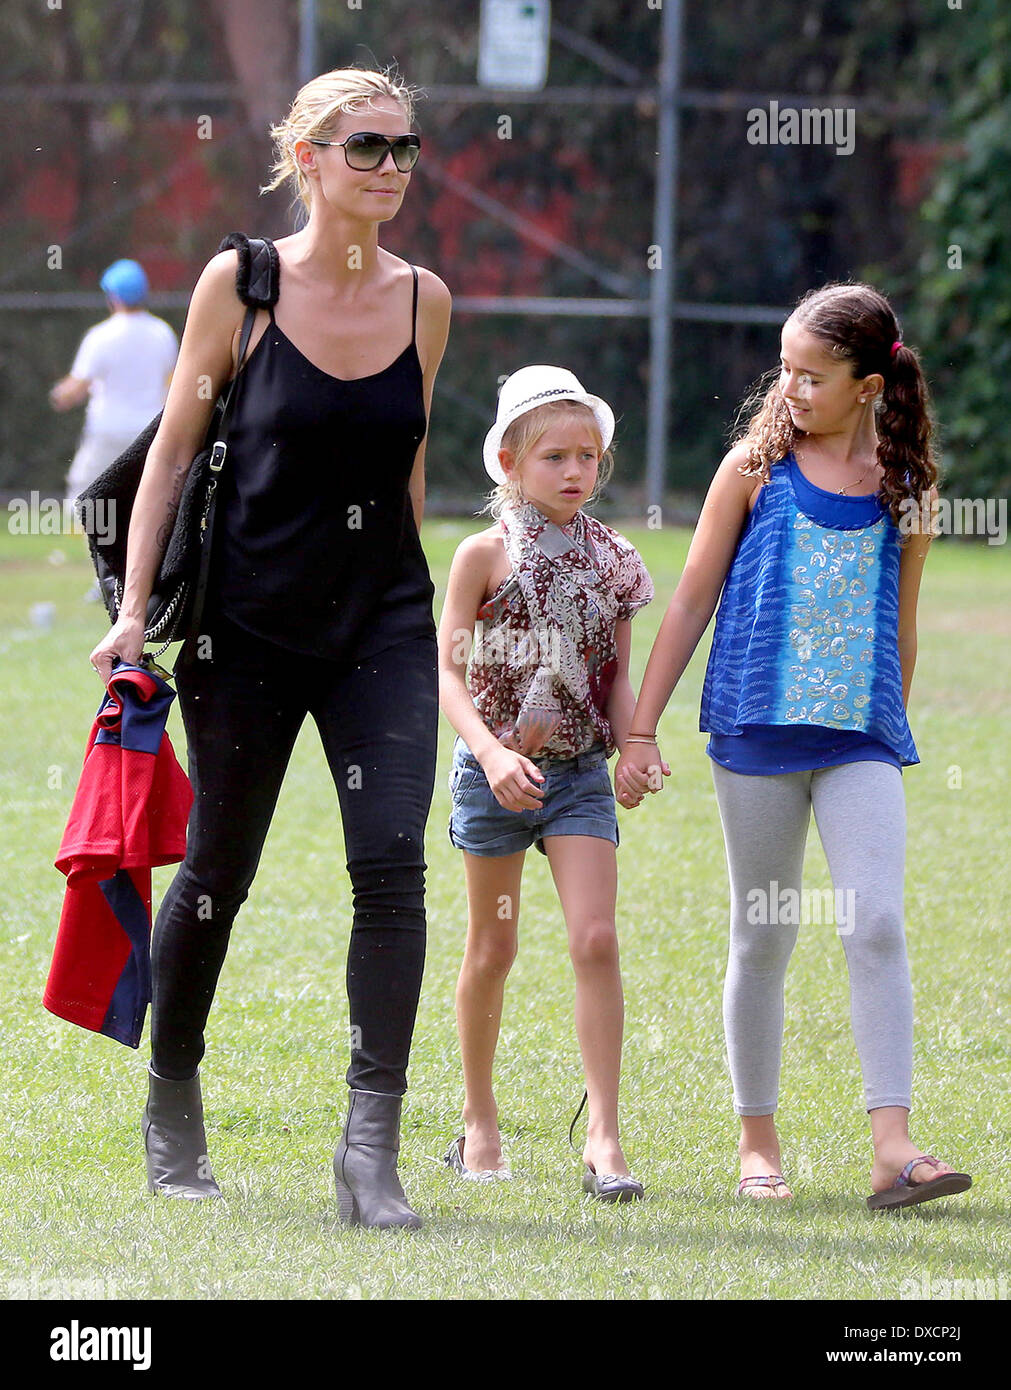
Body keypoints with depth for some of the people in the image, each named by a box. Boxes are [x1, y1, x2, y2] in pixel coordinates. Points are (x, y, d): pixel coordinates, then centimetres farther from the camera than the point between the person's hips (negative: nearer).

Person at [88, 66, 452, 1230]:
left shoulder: (422, 301, 4)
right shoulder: (240, 285, -5)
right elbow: (174, 448, -1)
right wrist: (136, 609, -5)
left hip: (382, 621, 2)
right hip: (249, 621, -2)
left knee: (391, 864, -13)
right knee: (219, 872, 9)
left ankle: (371, 1145, -13)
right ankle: (171, 1098, 32)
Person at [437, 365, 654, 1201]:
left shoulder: (611, 561, 3)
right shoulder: (486, 556, -7)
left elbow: (619, 674, 9)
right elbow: (448, 671, -10)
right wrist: (491, 752, -24)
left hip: (580, 771, 2)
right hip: (495, 770, -2)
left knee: (595, 938, -12)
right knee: (492, 949, 9)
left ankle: (604, 1132, -12)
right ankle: (479, 1119, 26)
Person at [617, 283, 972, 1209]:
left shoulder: (903, 487, 7)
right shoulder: (757, 468, 3)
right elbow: (693, 601, 6)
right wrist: (642, 731, 3)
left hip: (862, 736, 0)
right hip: (759, 724, 0)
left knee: (878, 925, -13)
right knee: (763, 936, 6)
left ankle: (893, 1148, -16)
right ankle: (758, 1144, 16)